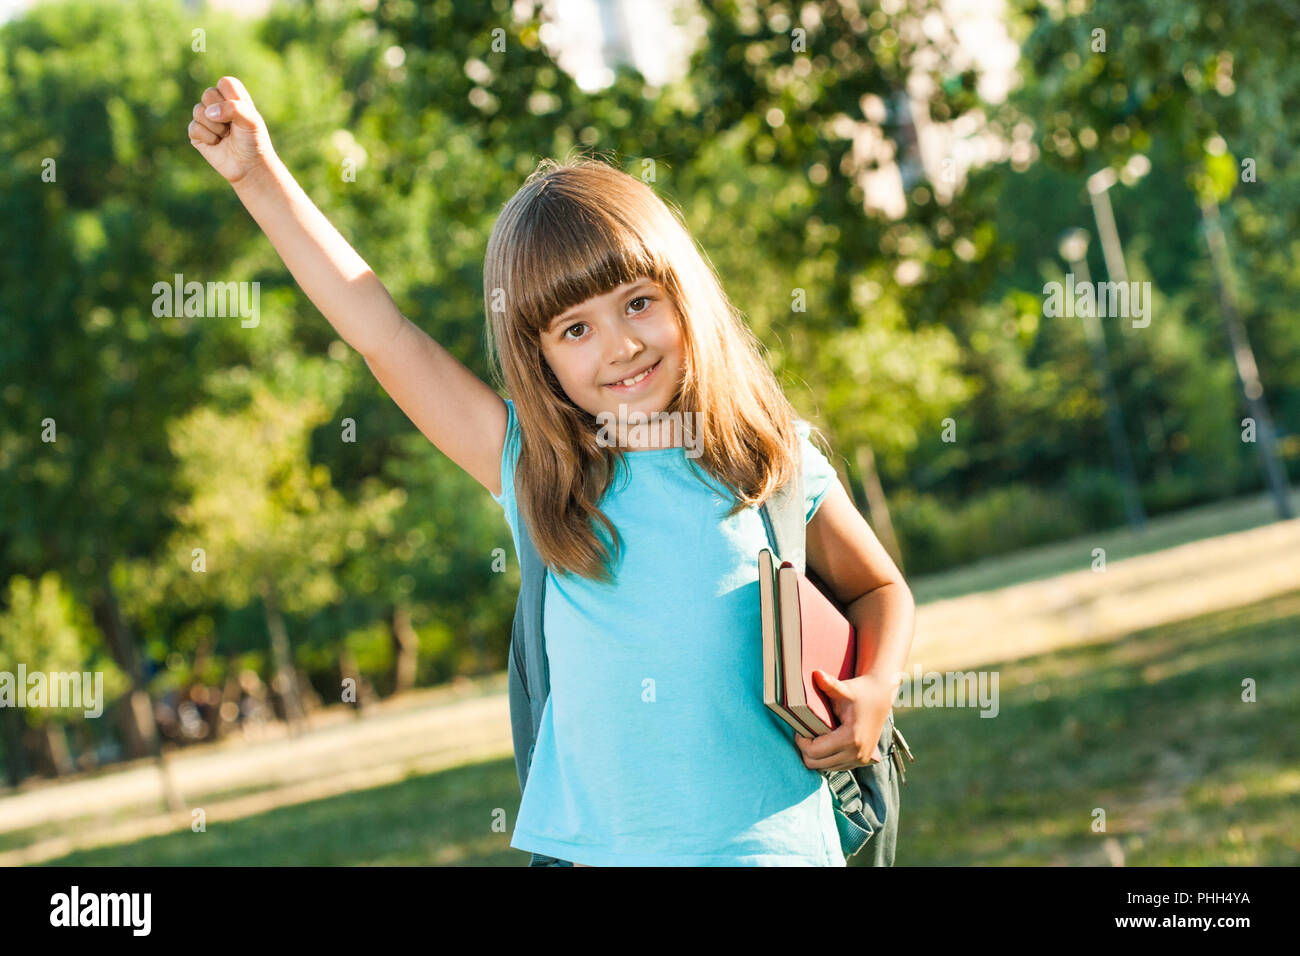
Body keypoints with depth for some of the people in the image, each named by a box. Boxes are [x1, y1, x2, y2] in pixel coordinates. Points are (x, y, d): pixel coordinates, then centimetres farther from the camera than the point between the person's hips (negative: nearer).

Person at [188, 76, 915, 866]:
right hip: (601, 845, 1)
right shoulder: (533, 469, 0)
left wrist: (877, 689, -6)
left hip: (771, 840, -1)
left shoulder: (776, 467, -1)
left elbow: (879, 590, 14)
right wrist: (260, 177, -5)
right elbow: (383, 332, -3)